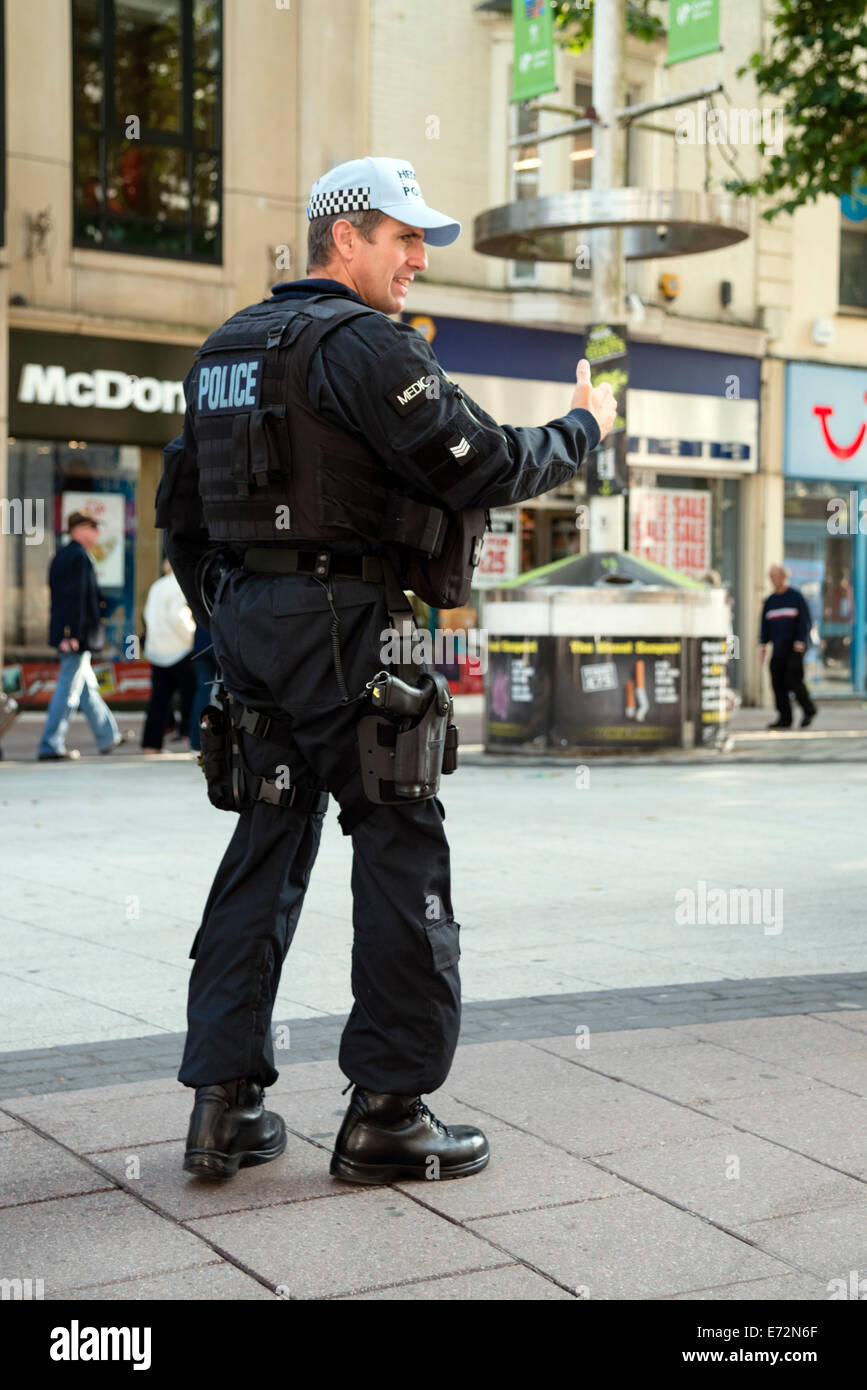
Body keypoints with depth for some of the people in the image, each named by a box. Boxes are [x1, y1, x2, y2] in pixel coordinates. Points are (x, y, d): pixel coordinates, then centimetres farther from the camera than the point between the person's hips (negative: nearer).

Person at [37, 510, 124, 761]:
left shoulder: (61, 555, 15)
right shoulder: (79, 556, -15)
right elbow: (75, 598, -21)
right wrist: (72, 634, -23)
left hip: (64, 634, 10)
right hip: (76, 636, -10)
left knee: (87, 686, 17)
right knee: (68, 690, -5)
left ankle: (108, 737, 28)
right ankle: (51, 747, -3)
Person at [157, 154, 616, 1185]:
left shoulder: (227, 348, 17)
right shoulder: (364, 344, -11)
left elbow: (179, 506, 21)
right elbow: (481, 466, -15)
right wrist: (583, 428, 2)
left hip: (248, 617, 9)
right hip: (340, 619, -9)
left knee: (267, 846, 11)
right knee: (401, 847, -1)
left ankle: (224, 1101, 12)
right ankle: (387, 1111, 3)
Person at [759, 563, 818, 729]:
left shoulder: (796, 596, 0)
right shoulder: (769, 601, 15)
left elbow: (805, 620, -4)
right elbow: (765, 624, 17)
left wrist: (801, 641, -13)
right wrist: (763, 644, 6)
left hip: (795, 649, -5)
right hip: (778, 650, 5)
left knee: (793, 680, -11)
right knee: (778, 683, -1)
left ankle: (809, 710, 8)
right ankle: (784, 718, 4)